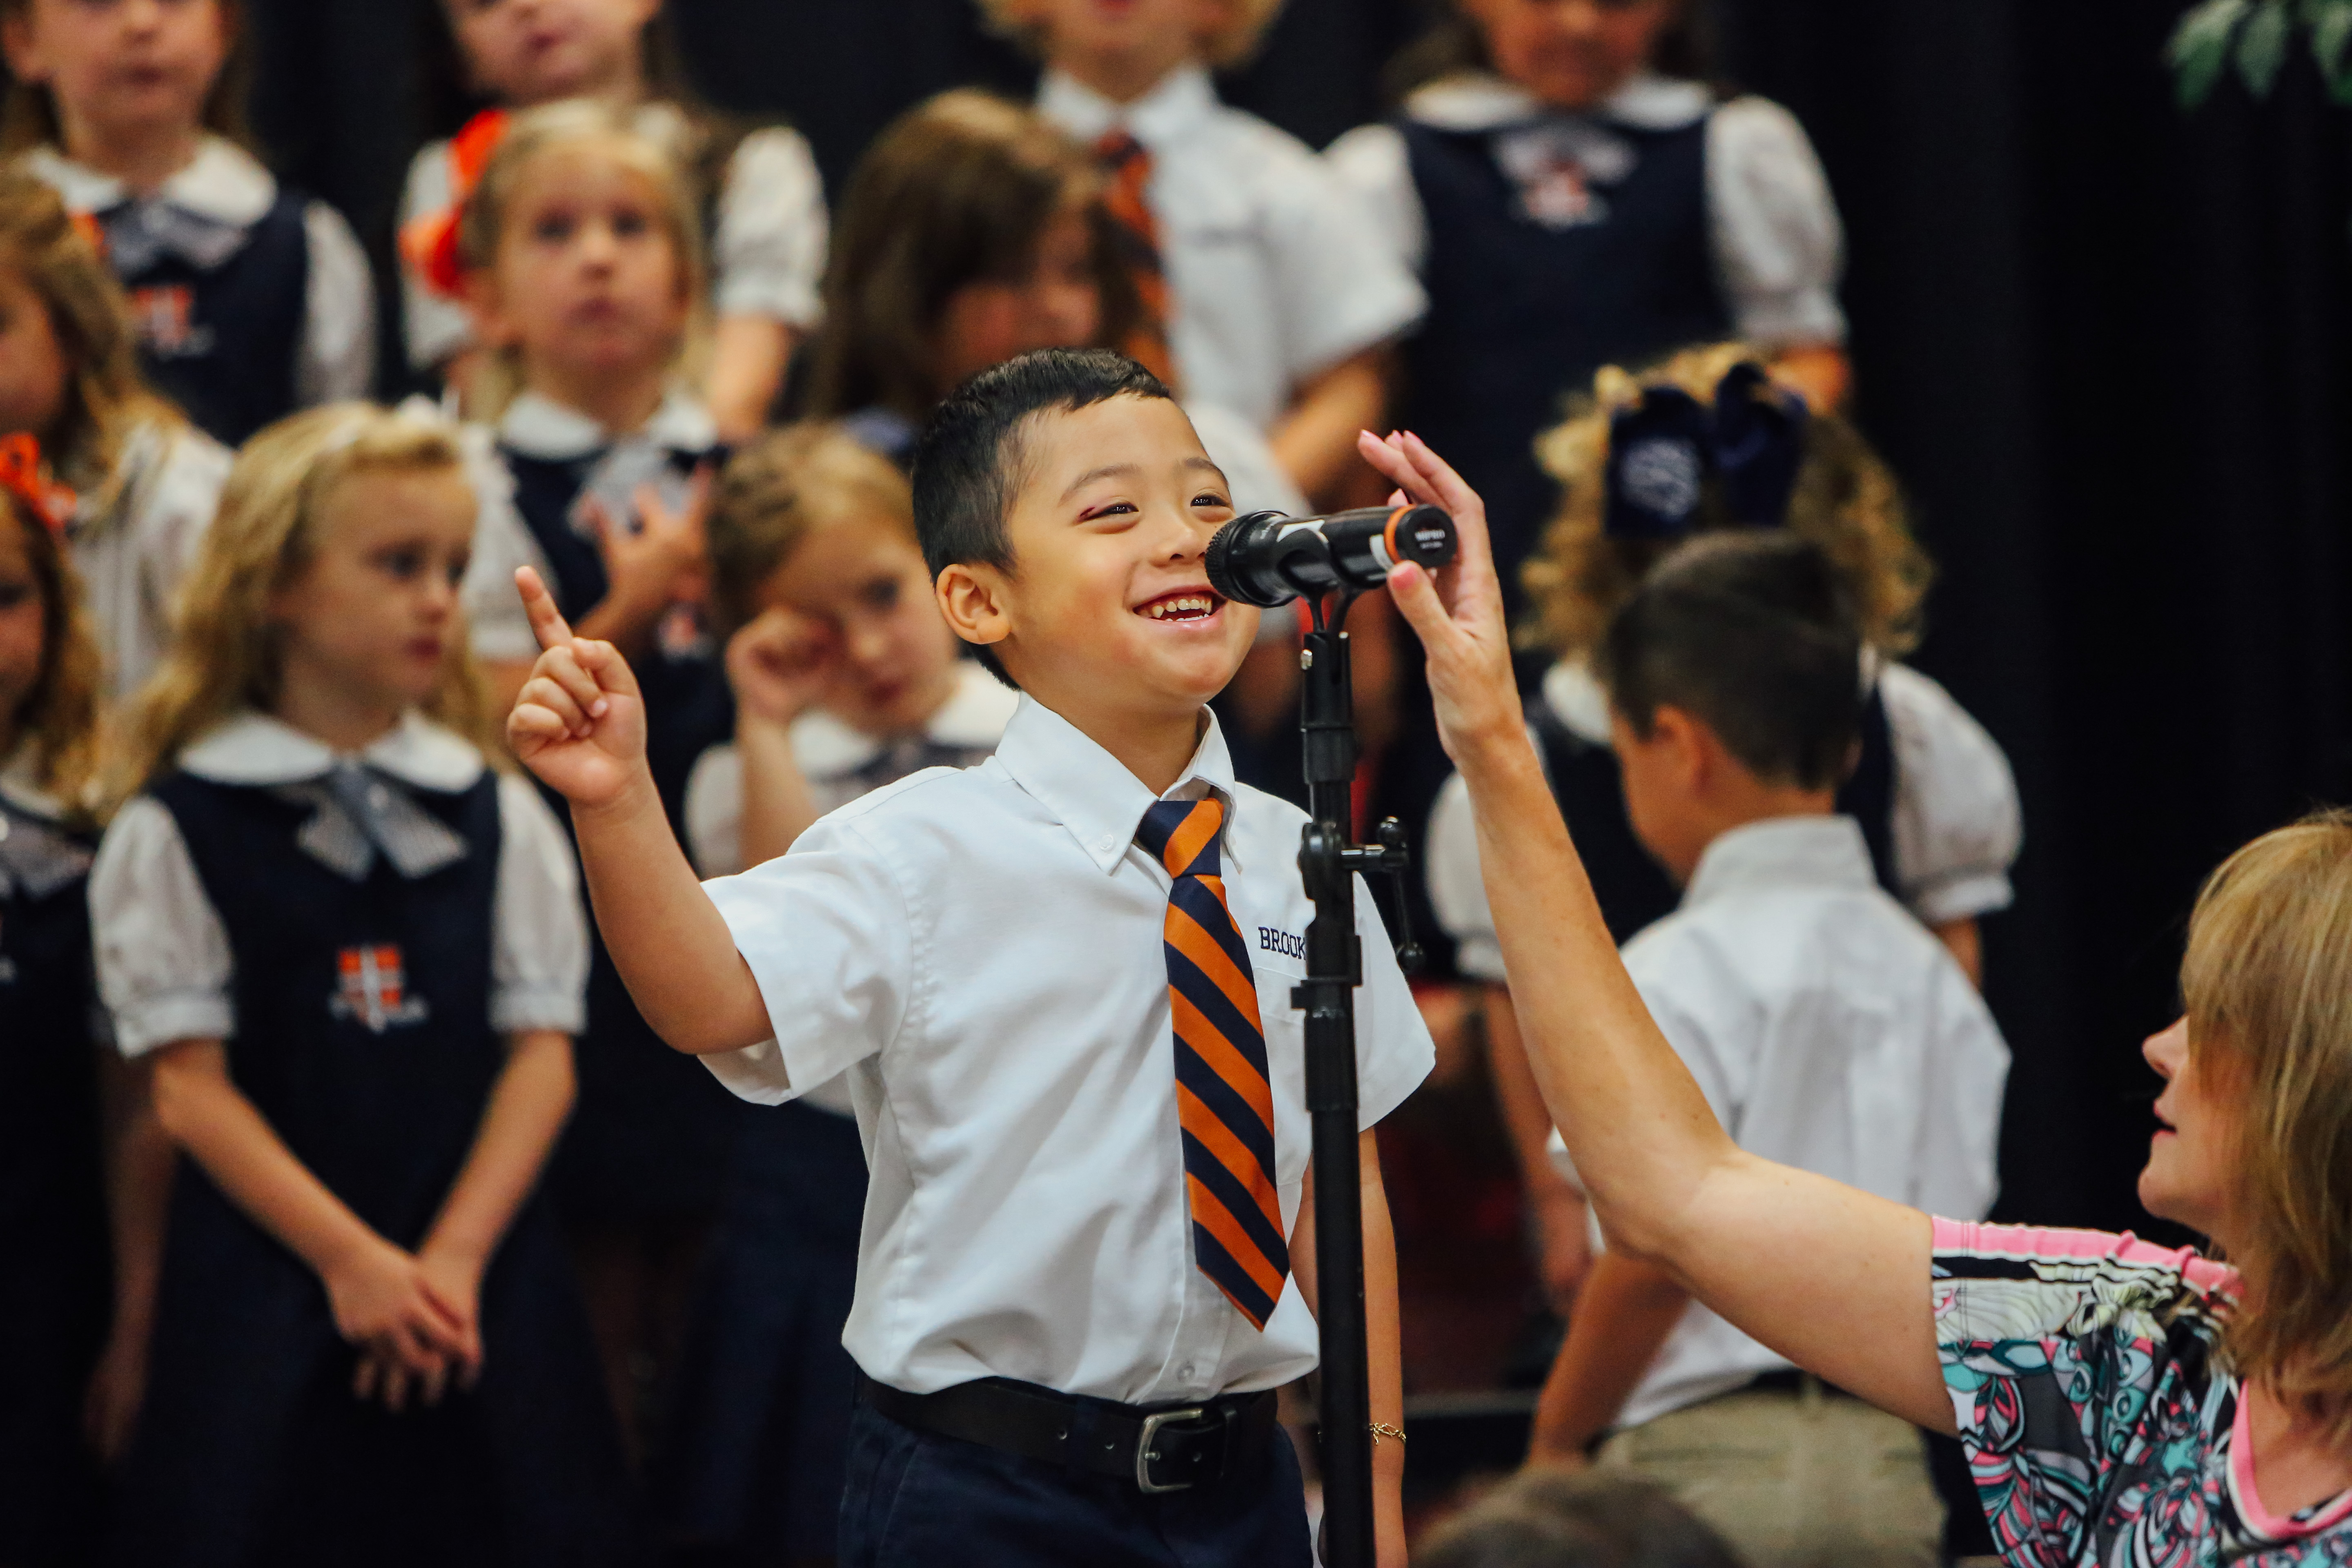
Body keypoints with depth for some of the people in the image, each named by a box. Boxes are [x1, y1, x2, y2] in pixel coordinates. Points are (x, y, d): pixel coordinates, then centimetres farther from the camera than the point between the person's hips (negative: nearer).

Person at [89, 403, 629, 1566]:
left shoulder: (499, 816, 8)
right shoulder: (177, 829, -2)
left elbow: (542, 1051, 2)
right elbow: (190, 1087, -5)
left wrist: (452, 1259, -9)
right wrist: (352, 1261, -11)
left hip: (480, 1281, 3)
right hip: (264, 1284, -3)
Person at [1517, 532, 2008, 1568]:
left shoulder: (1685, 971, -10)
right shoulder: (1930, 975, 9)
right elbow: (1957, 1239, 9)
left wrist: (1556, 1440, -3)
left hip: (1710, 1455, -7)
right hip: (1891, 1462, 7)